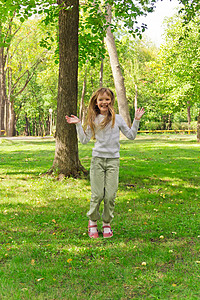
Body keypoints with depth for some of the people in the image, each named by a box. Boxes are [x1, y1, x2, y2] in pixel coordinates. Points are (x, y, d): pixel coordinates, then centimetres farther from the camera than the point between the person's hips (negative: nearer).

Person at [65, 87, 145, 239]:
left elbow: (131, 135, 14)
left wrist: (136, 120, 6)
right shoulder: (93, 120, 6)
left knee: (110, 195, -2)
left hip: (113, 160, 0)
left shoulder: (117, 118, 6)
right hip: (98, 159, 0)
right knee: (97, 195, -2)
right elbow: (85, 140, 9)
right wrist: (78, 124, 2)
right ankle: (92, 222, 19)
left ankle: (107, 224, 16)